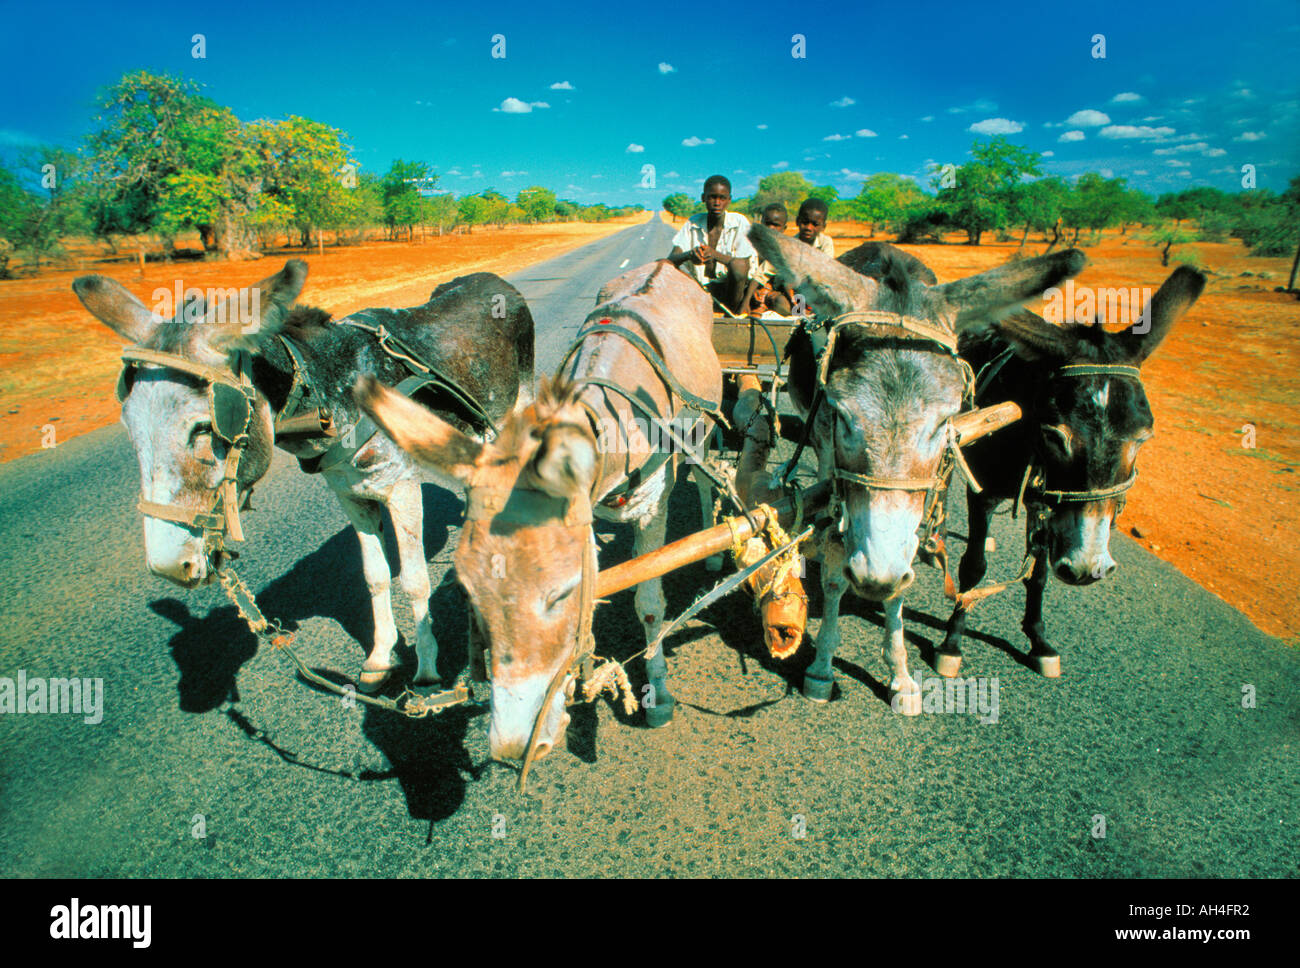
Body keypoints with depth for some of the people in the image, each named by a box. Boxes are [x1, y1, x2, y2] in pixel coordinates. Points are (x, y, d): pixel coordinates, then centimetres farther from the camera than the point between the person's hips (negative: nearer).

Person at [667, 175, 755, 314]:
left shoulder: (740, 222, -4)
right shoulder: (693, 223, 3)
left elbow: (744, 266, -13)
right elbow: (671, 260, -7)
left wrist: (716, 255, -30)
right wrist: (689, 254, -31)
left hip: (728, 290, -2)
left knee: (737, 265, -34)